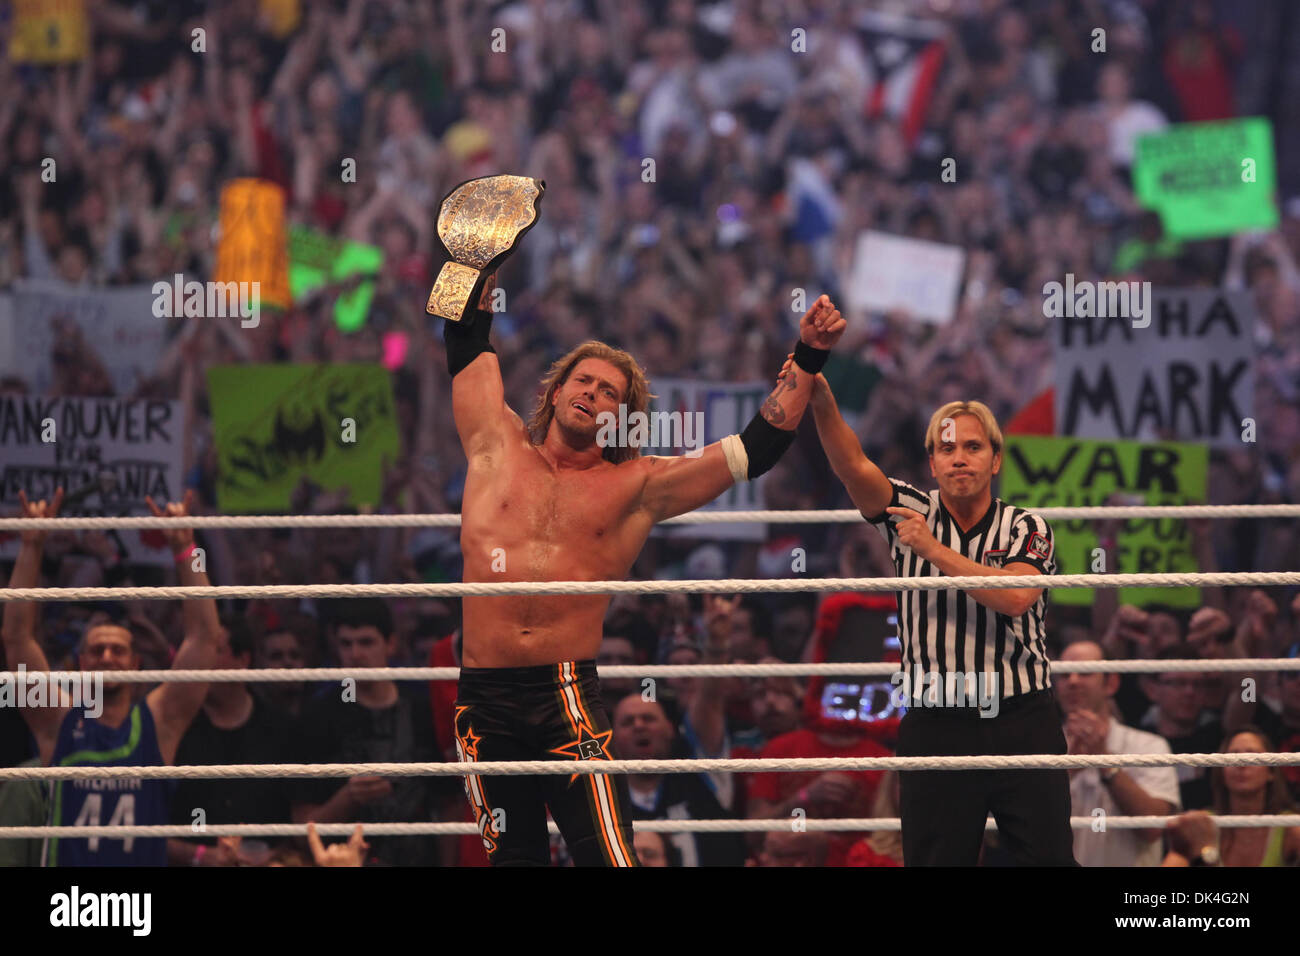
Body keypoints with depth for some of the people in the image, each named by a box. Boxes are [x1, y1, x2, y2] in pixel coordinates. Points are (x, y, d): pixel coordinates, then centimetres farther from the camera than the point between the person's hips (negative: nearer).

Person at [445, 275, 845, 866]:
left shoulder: (637, 486, 9)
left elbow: (756, 449, 8)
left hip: (569, 695, -1)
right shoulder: (498, 447, 12)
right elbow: (468, 338, 15)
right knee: (512, 856, 6)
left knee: (606, 856, -12)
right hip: (484, 700, 2)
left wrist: (808, 357, 3)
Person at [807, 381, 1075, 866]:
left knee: (1049, 858, -1)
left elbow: (1015, 597, -16)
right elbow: (853, 467, -13)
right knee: (934, 861, 1)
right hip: (936, 729, 0)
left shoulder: (1027, 528, 4)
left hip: (1024, 722, 0)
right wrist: (822, 402, -30)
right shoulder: (912, 512, 5)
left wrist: (933, 549, -15)